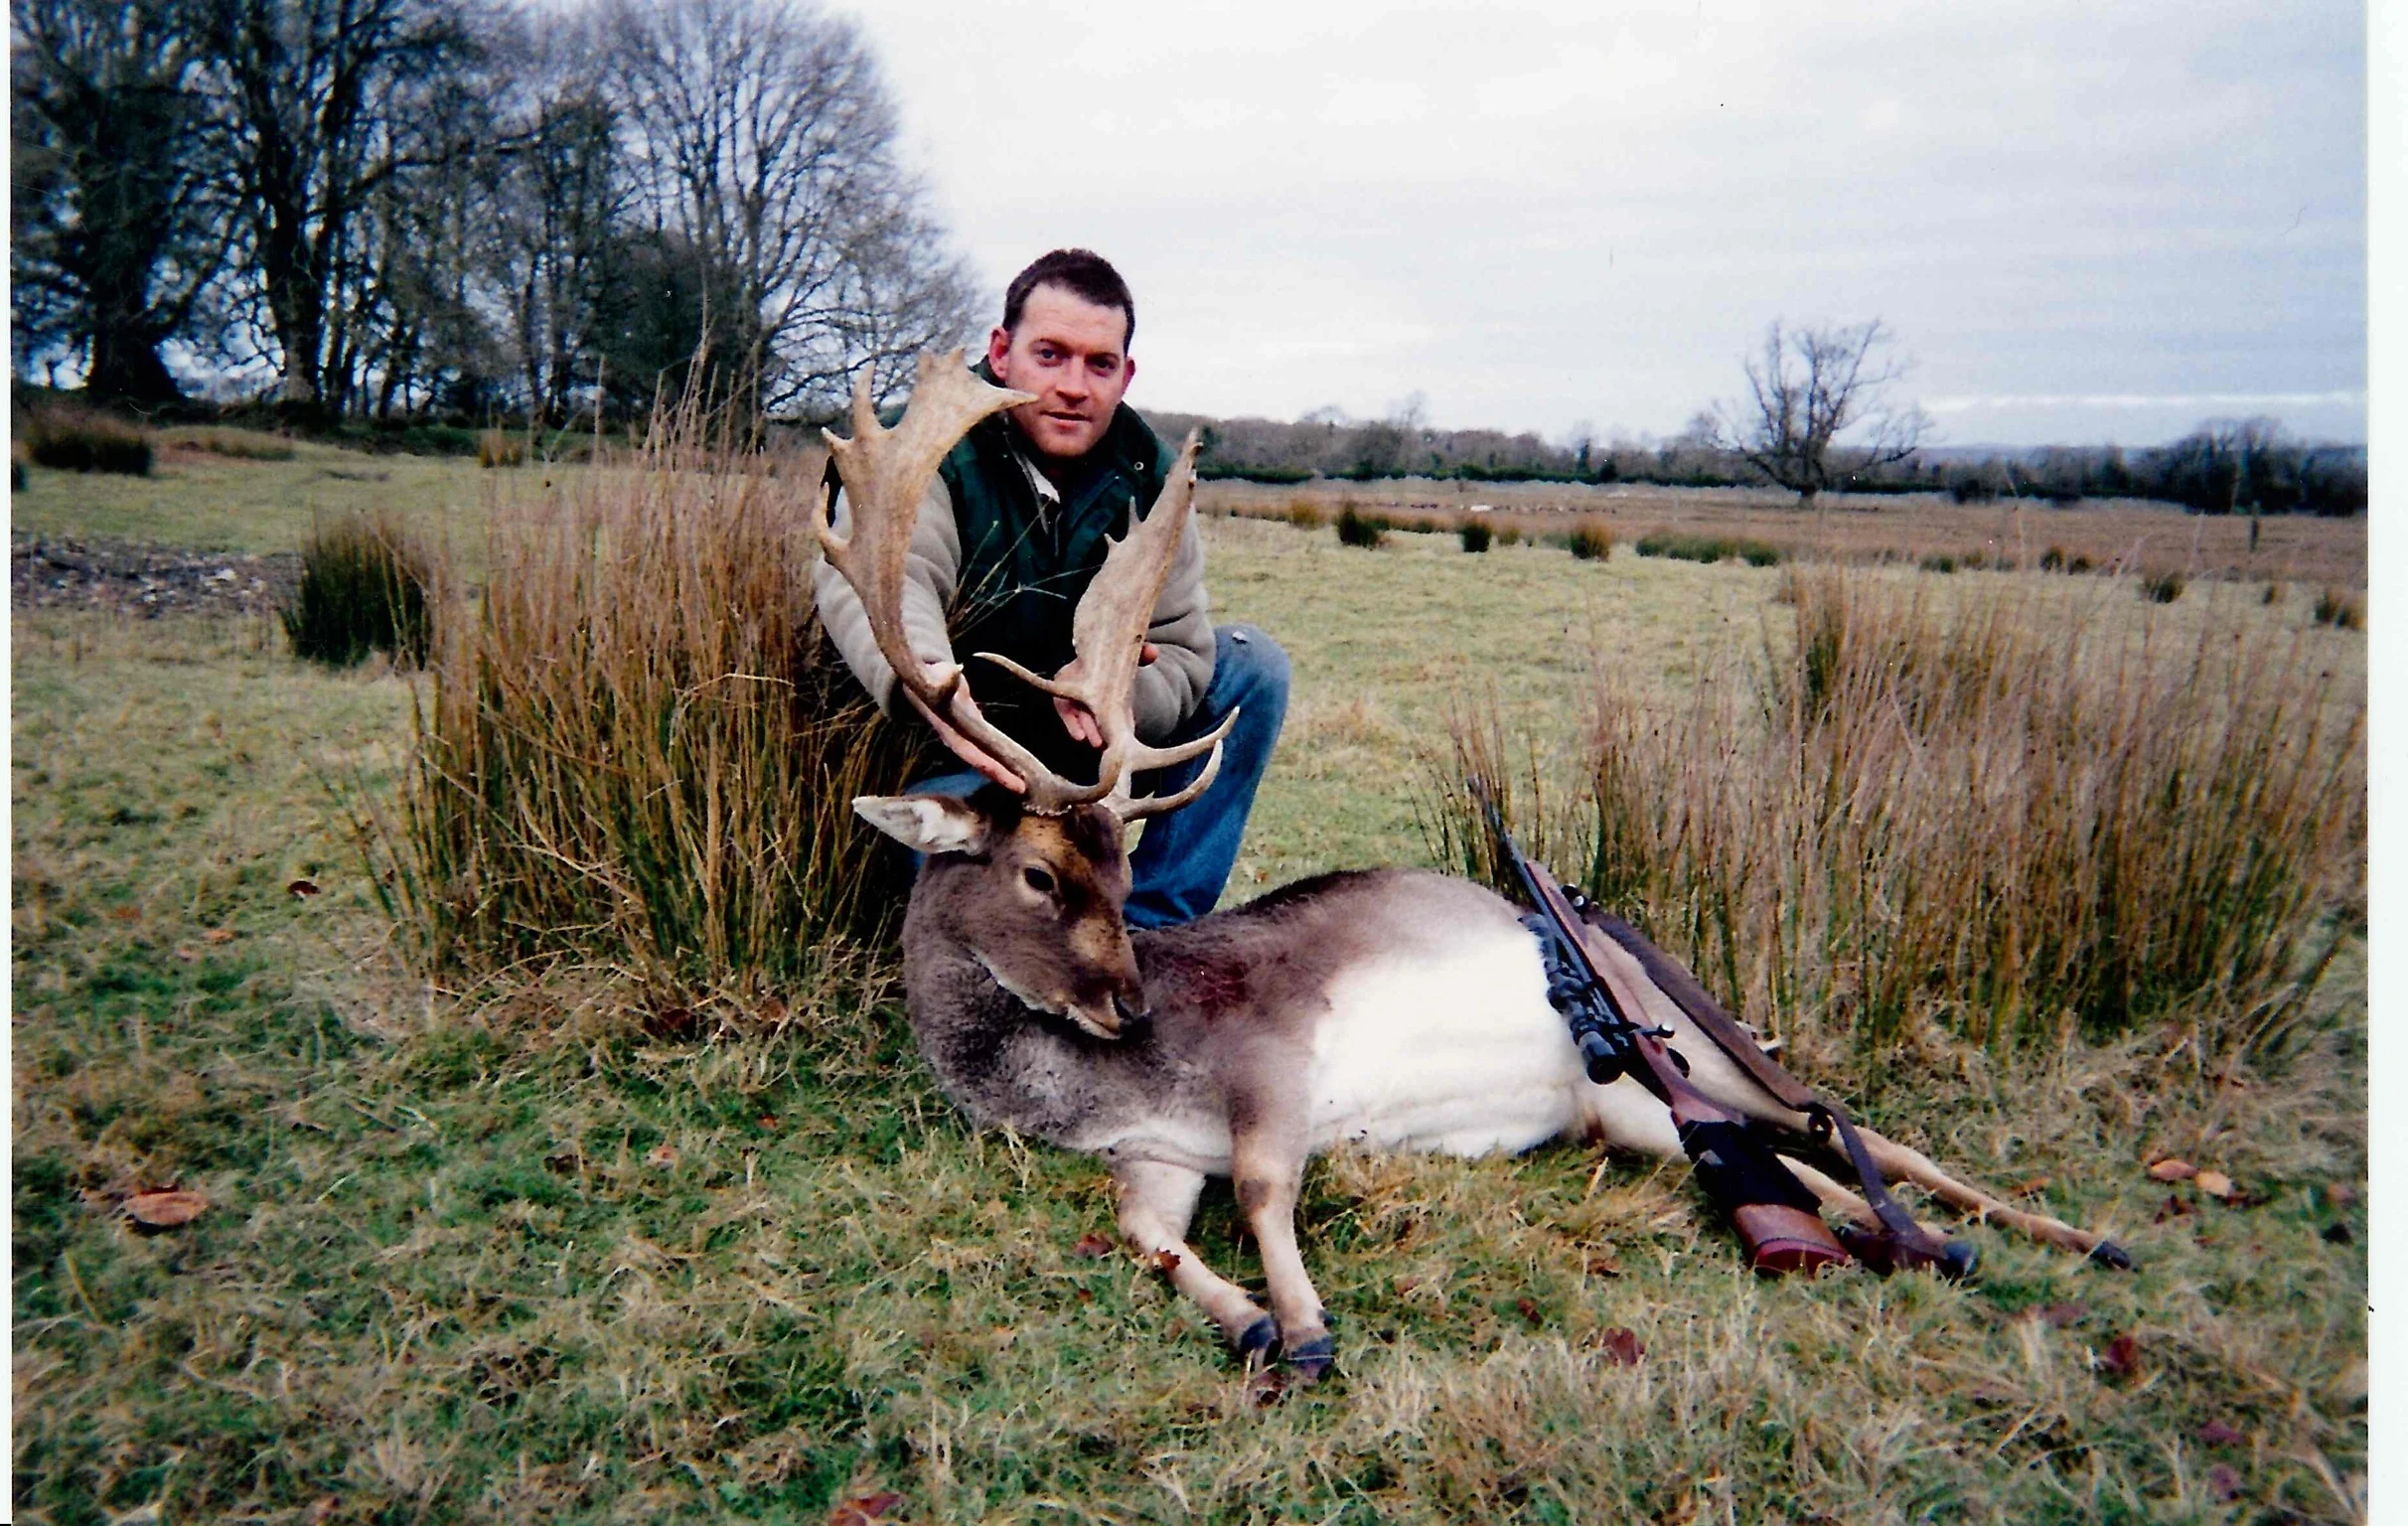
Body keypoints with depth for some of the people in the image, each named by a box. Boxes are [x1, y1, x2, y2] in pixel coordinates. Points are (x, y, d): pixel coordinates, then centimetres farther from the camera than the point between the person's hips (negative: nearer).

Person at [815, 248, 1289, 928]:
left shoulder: (1146, 475, -5)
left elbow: (1181, 654, -12)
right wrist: (925, 679, -65)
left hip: (1085, 749, 6)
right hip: (943, 756, -5)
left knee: (1252, 666, -8)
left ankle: (1150, 933, -6)